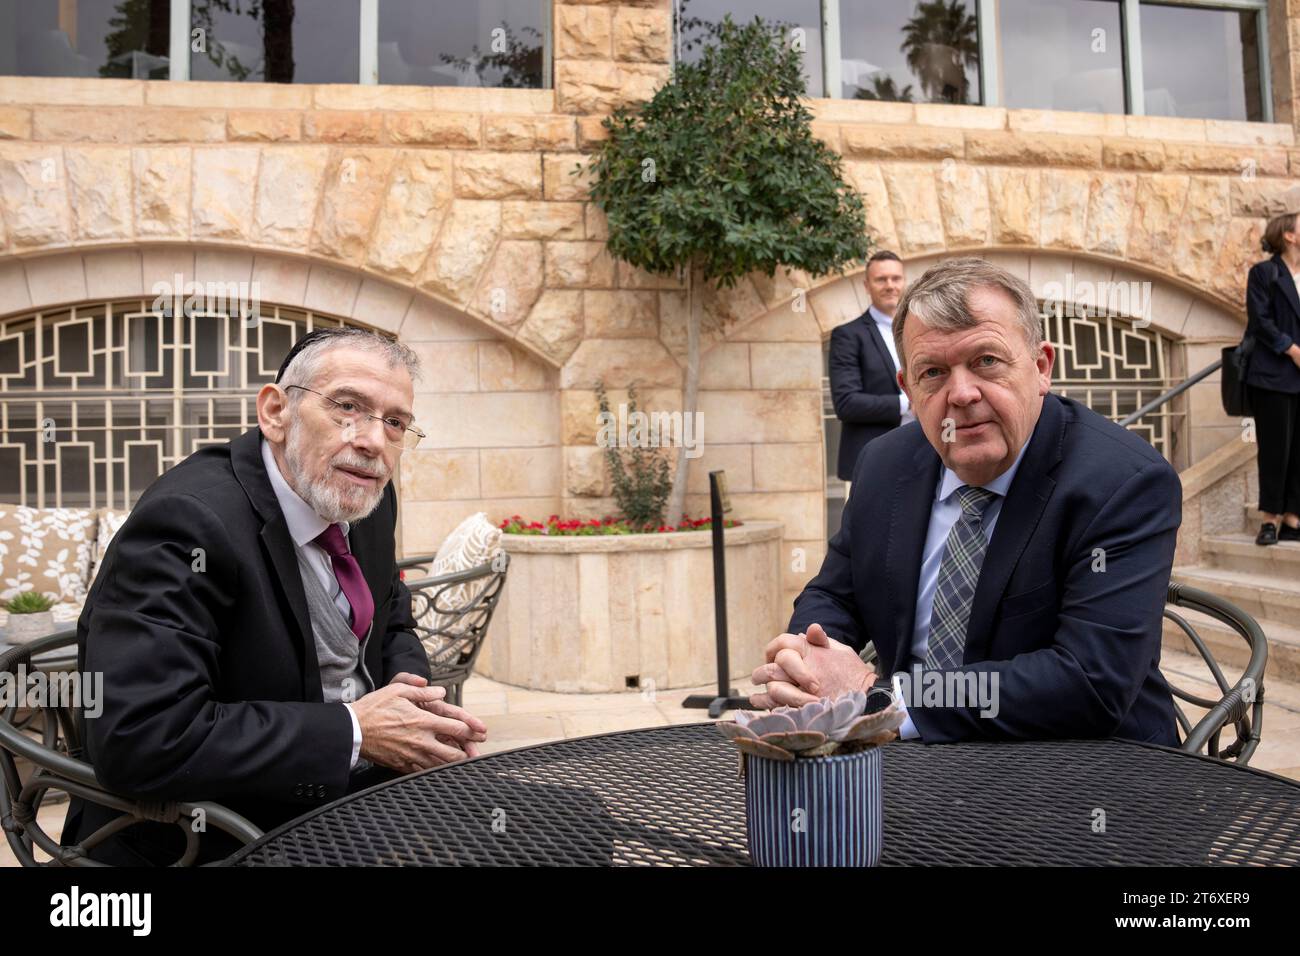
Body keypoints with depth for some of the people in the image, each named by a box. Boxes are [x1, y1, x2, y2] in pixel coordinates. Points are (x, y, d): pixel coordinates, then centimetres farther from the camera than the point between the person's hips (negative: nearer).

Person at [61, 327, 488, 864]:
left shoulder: (365, 498, 0)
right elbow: (139, 738, -30)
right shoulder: (187, 520, -23)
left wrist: (413, 696, -7)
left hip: (353, 790, 7)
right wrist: (355, 732, -24)